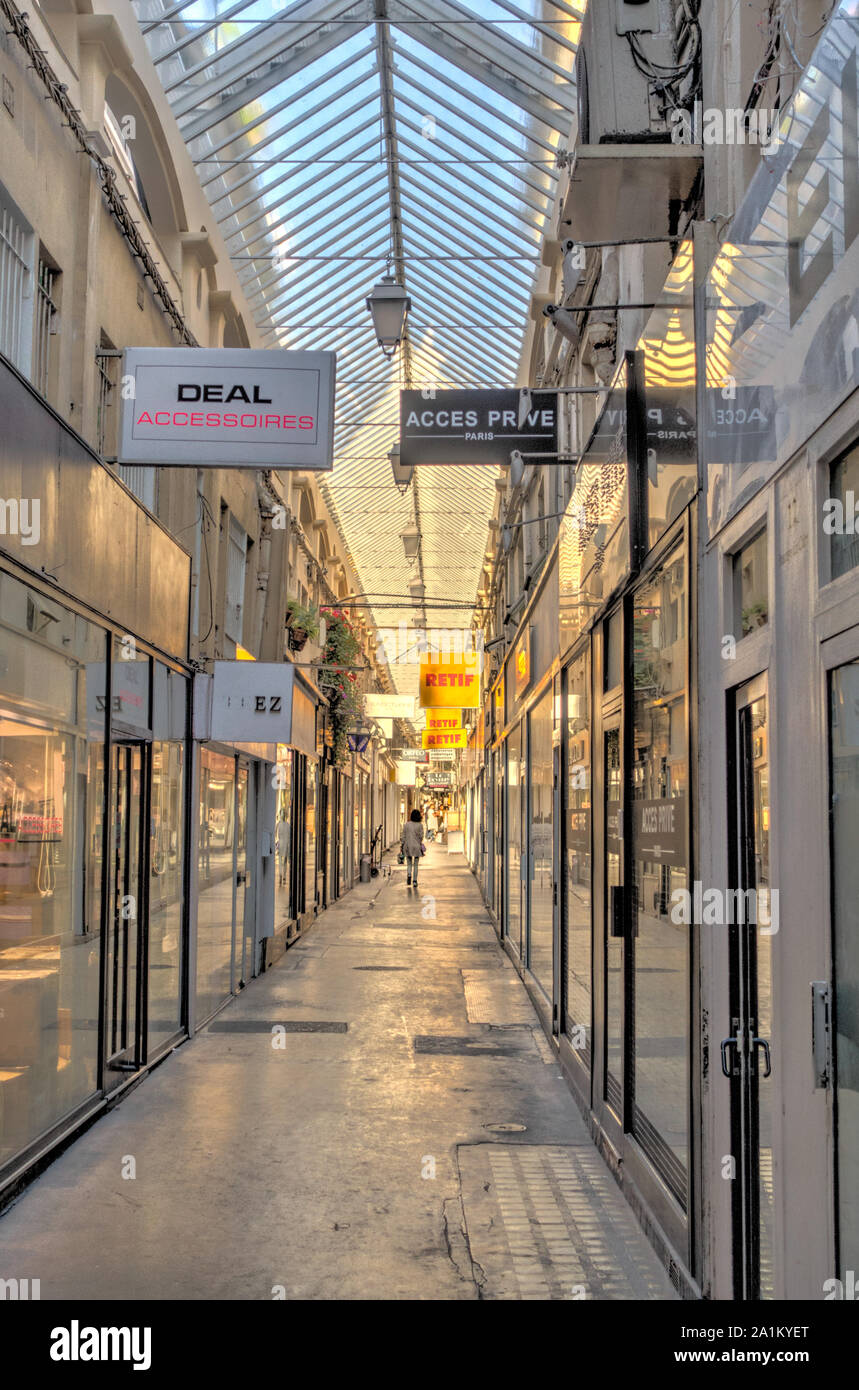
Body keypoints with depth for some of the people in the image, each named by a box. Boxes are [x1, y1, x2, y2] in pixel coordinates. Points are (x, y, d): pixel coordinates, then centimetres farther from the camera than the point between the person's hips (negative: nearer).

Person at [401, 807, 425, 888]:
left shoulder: (406, 824, -3)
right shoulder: (420, 825, -7)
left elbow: (403, 836, -1)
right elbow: (421, 836, -5)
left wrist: (402, 845, 7)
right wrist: (421, 845, 10)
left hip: (408, 846, 1)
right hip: (416, 846, -1)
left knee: (409, 864, 12)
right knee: (415, 865, 10)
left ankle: (409, 875, -14)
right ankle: (414, 880, 6)